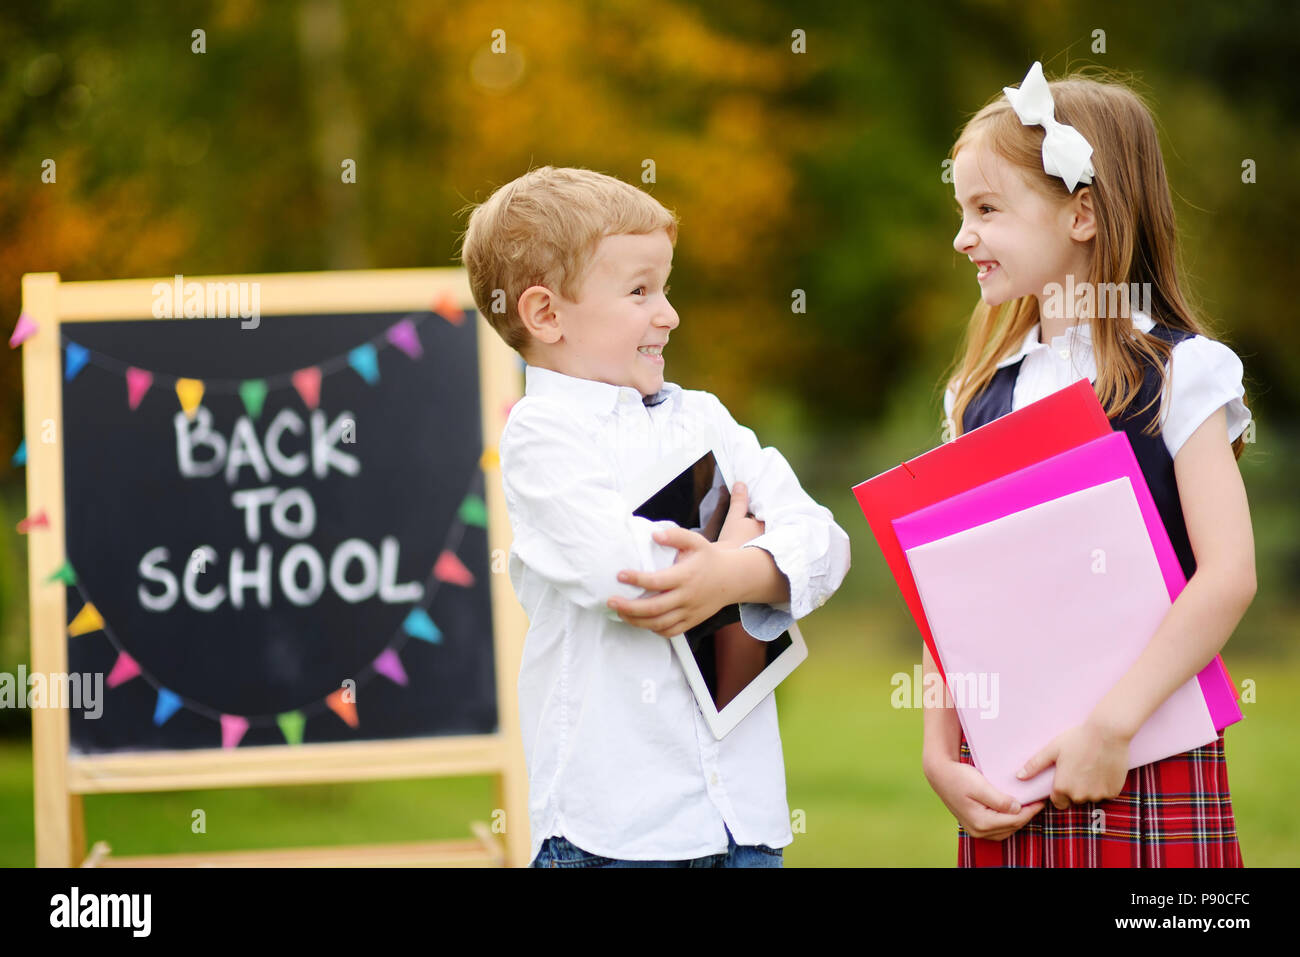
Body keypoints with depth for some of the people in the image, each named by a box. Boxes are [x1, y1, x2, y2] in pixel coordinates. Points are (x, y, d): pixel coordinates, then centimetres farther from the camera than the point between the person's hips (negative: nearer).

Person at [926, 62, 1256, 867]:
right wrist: (941, 754, -3)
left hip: (1150, 770, -4)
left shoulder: (1177, 373, -4)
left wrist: (1112, 725, -19)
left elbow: (1229, 576, -14)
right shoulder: (979, 394, 11)